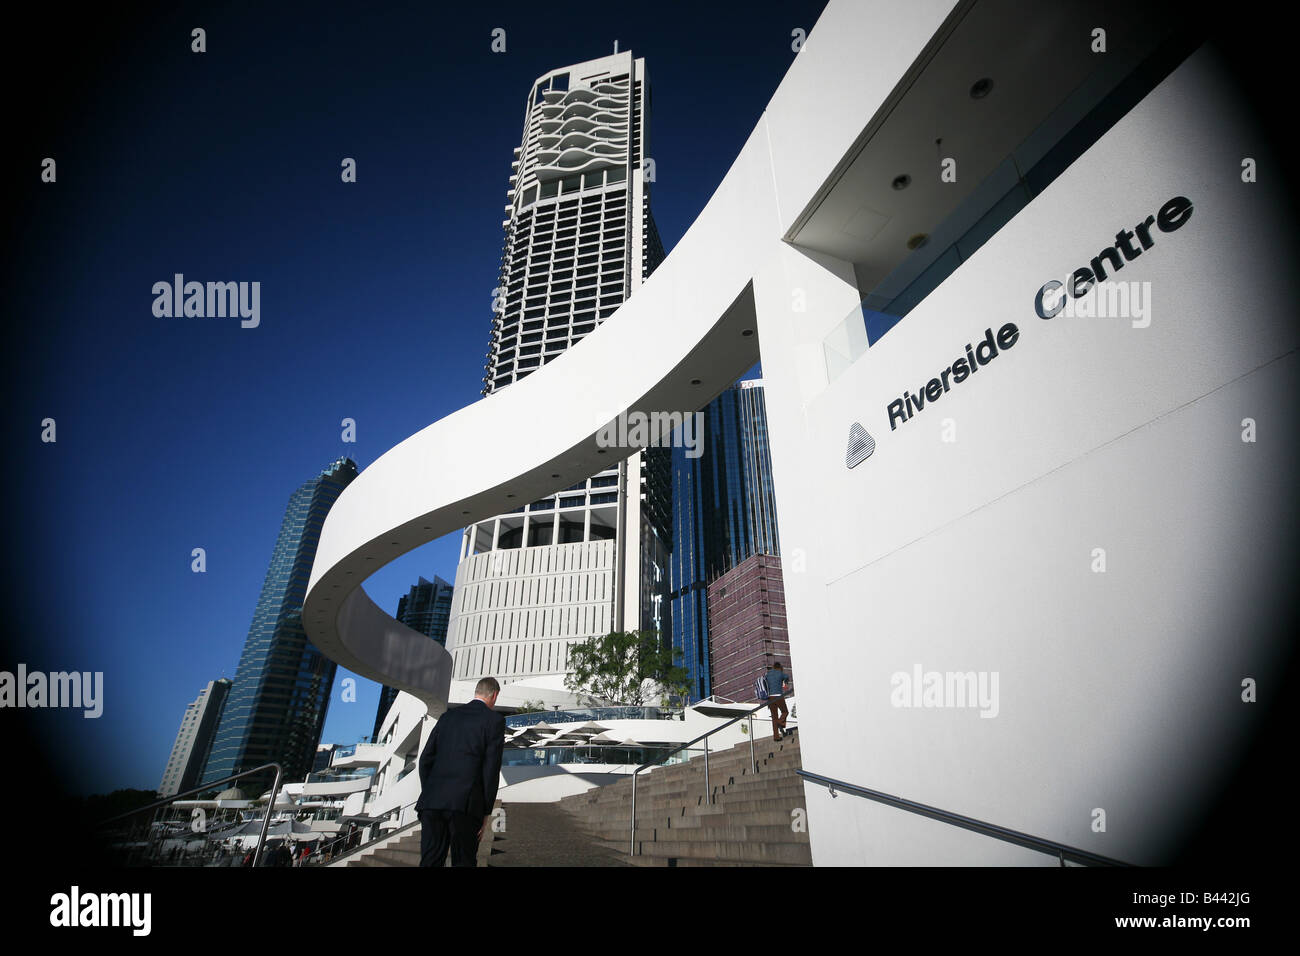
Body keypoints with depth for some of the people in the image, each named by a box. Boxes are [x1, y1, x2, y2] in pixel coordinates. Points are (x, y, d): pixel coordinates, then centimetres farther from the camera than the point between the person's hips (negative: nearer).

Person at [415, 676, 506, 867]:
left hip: (432, 801, 4)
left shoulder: (448, 716, 16)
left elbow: (425, 759, 14)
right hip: (466, 803, -4)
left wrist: (429, 795, 18)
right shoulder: (495, 720, 2)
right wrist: (486, 812, 1)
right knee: (463, 861, 6)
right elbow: (492, 768, -4)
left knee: (430, 860, 9)